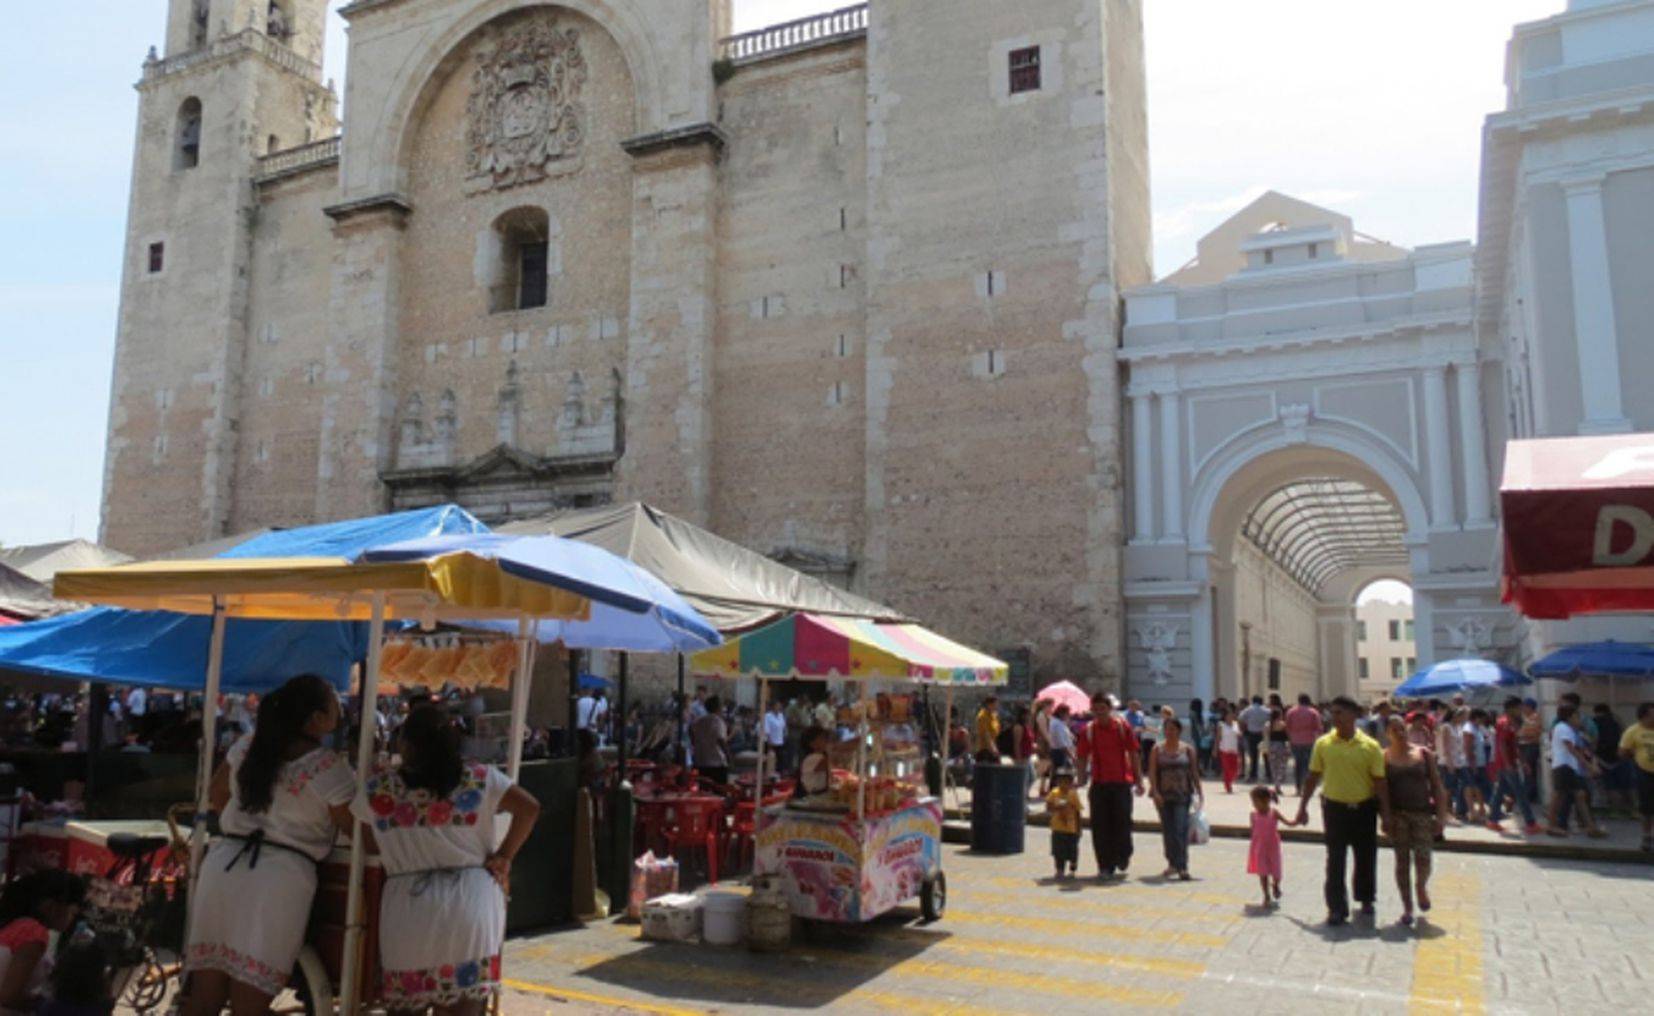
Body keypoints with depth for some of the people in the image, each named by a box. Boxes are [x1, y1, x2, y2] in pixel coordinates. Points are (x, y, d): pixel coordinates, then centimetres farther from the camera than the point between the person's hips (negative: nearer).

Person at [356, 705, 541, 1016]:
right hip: (471, 899, 0)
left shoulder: (379, 784, 0)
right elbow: (529, 808, -5)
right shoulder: (479, 778, 0)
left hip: (407, 902, 0)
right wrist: (503, 858, 3)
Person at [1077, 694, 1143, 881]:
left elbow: (1134, 753, 2)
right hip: (1099, 784, 1)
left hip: (1122, 782, -1)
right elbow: (1083, 757, 7)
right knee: (1099, 825, 0)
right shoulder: (1088, 731, 2)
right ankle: (1105, 867, 8)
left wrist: (1138, 780, 0)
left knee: (1122, 821, 4)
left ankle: (1122, 856, 31)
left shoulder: (1123, 726, -2)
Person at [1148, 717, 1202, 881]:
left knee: (1181, 829, -12)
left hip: (1182, 795, -1)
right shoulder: (1157, 750, 4)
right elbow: (1152, 773, -1)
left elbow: (1194, 772, 8)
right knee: (1168, 830, 7)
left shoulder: (1188, 749, 5)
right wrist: (1155, 792, -12)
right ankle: (1172, 863, 22)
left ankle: (1182, 867, -14)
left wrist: (1199, 792, 5)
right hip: (1164, 795, 1)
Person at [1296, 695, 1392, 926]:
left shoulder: (1370, 746, -6)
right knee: (1335, 860, 0)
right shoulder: (1323, 744, -2)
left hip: (1364, 809, 0)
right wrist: (1303, 806, 4)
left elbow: (1380, 782, -4)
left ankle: (1366, 899, 33)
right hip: (1334, 808, 0)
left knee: (1366, 858, 13)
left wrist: (1385, 815, -6)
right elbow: (1313, 777, 4)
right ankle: (1336, 908, 4)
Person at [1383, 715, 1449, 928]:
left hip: (1423, 813, 0)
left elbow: (1437, 786, 4)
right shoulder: (1384, 758, 0)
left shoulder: (1424, 754, 3)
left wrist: (1441, 816, -3)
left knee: (1423, 860, -7)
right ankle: (1407, 908, 15)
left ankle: (1421, 886, 27)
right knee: (1402, 861, 4)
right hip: (1397, 814, 0)